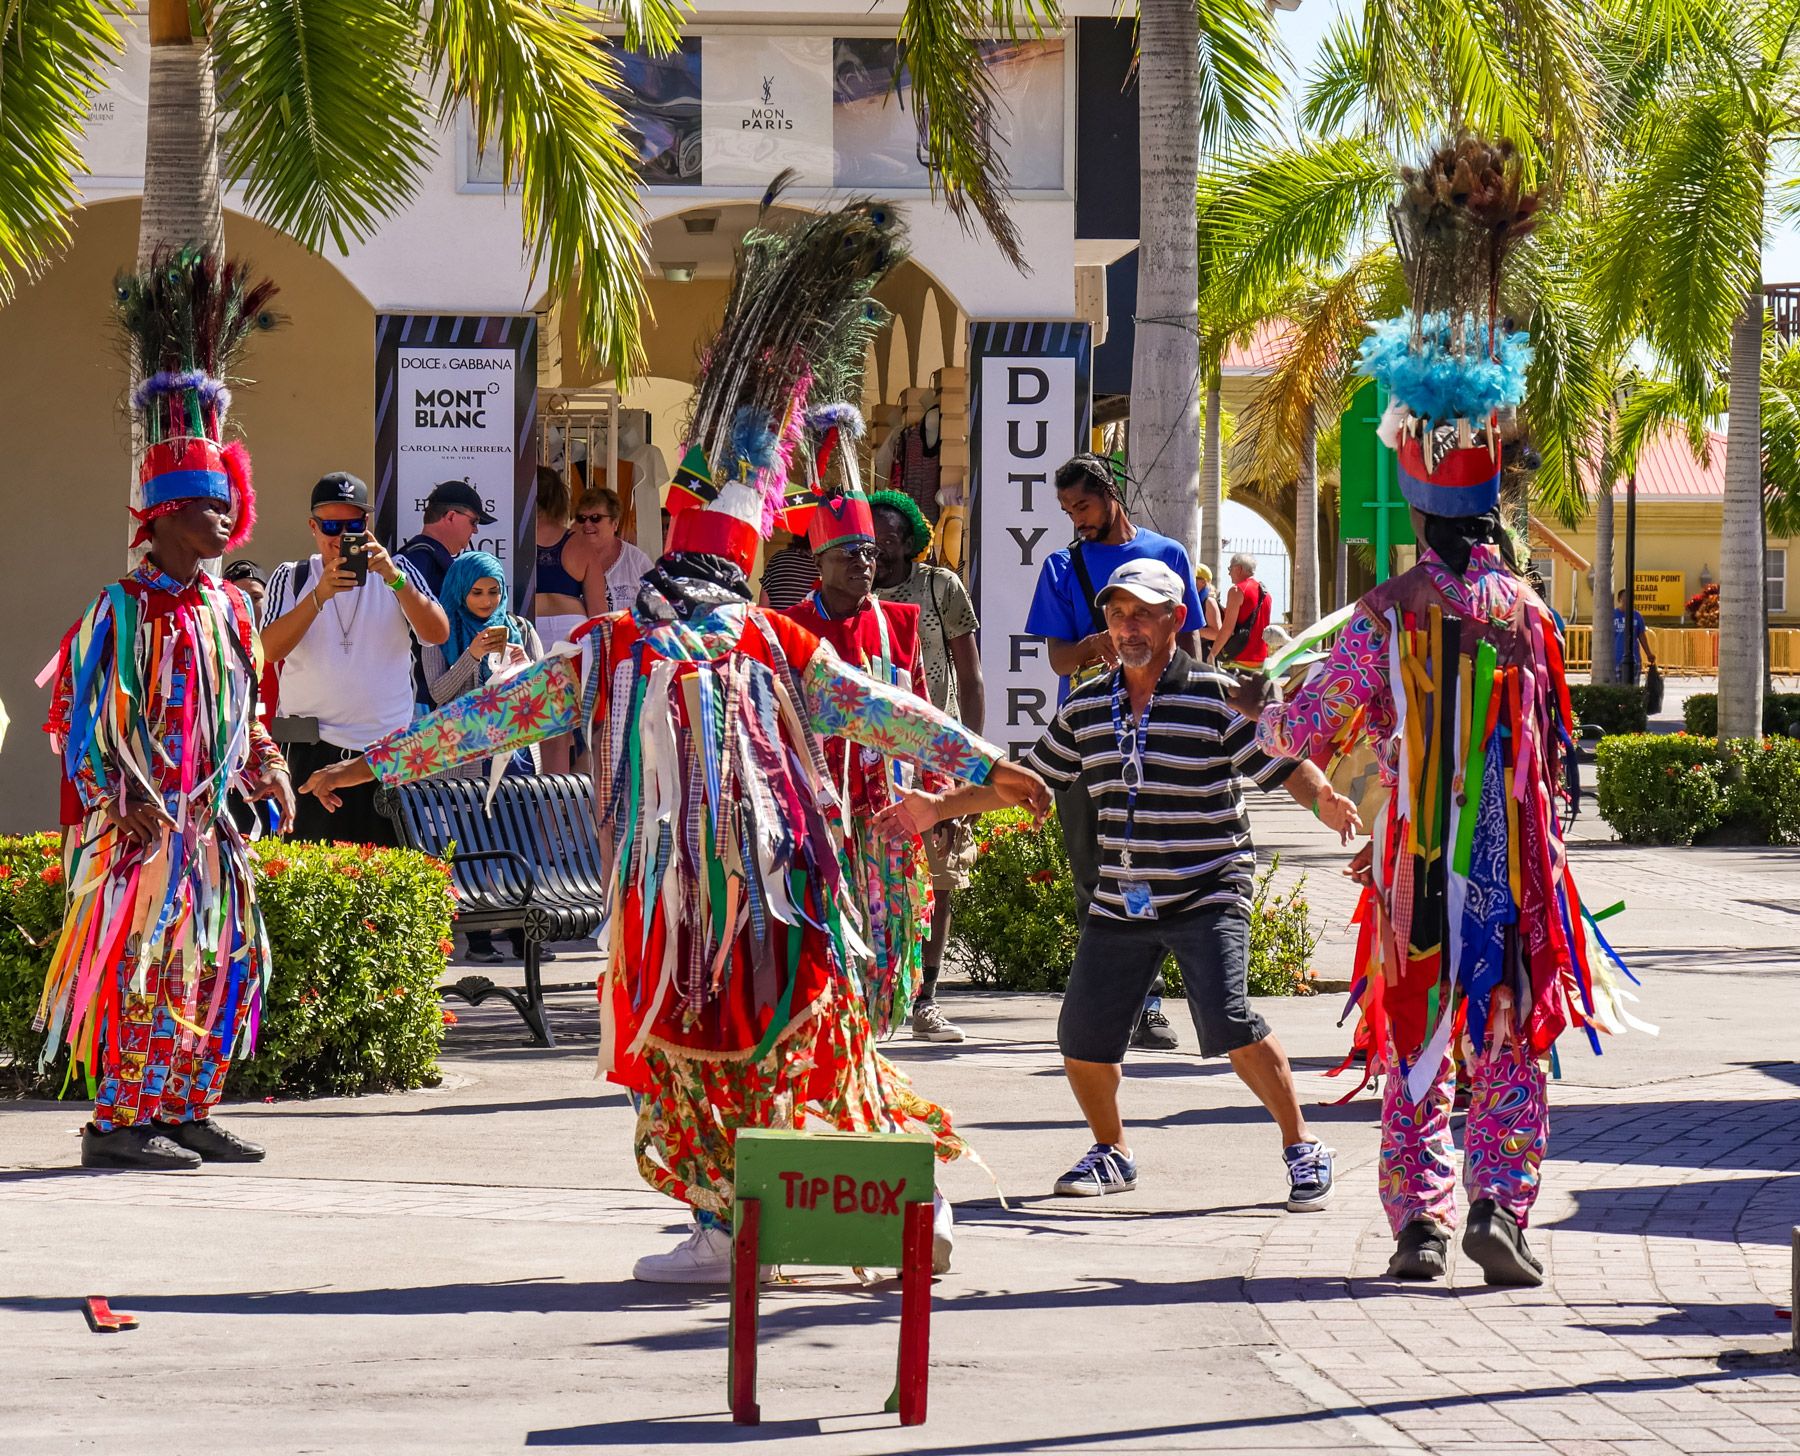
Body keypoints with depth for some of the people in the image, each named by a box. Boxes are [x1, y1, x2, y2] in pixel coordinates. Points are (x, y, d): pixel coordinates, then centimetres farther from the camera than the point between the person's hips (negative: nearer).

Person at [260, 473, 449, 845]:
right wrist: (320, 594, -21)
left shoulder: (398, 573, 10)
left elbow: (438, 633, -5)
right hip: (312, 751, -1)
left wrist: (394, 578, -17)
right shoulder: (292, 578, 8)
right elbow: (272, 648, -9)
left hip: (387, 752, 1)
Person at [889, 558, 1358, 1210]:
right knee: (1082, 1038, 3)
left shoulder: (1215, 697, -6)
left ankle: (1303, 1149, -5)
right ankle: (1111, 1153, 28)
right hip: (1118, 904, 5)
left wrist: (1325, 799, -32)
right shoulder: (1085, 707, 9)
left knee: (1228, 1024, -21)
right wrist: (938, 806, 14)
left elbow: (1282, 764, -10)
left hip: (1208, 896, -5)